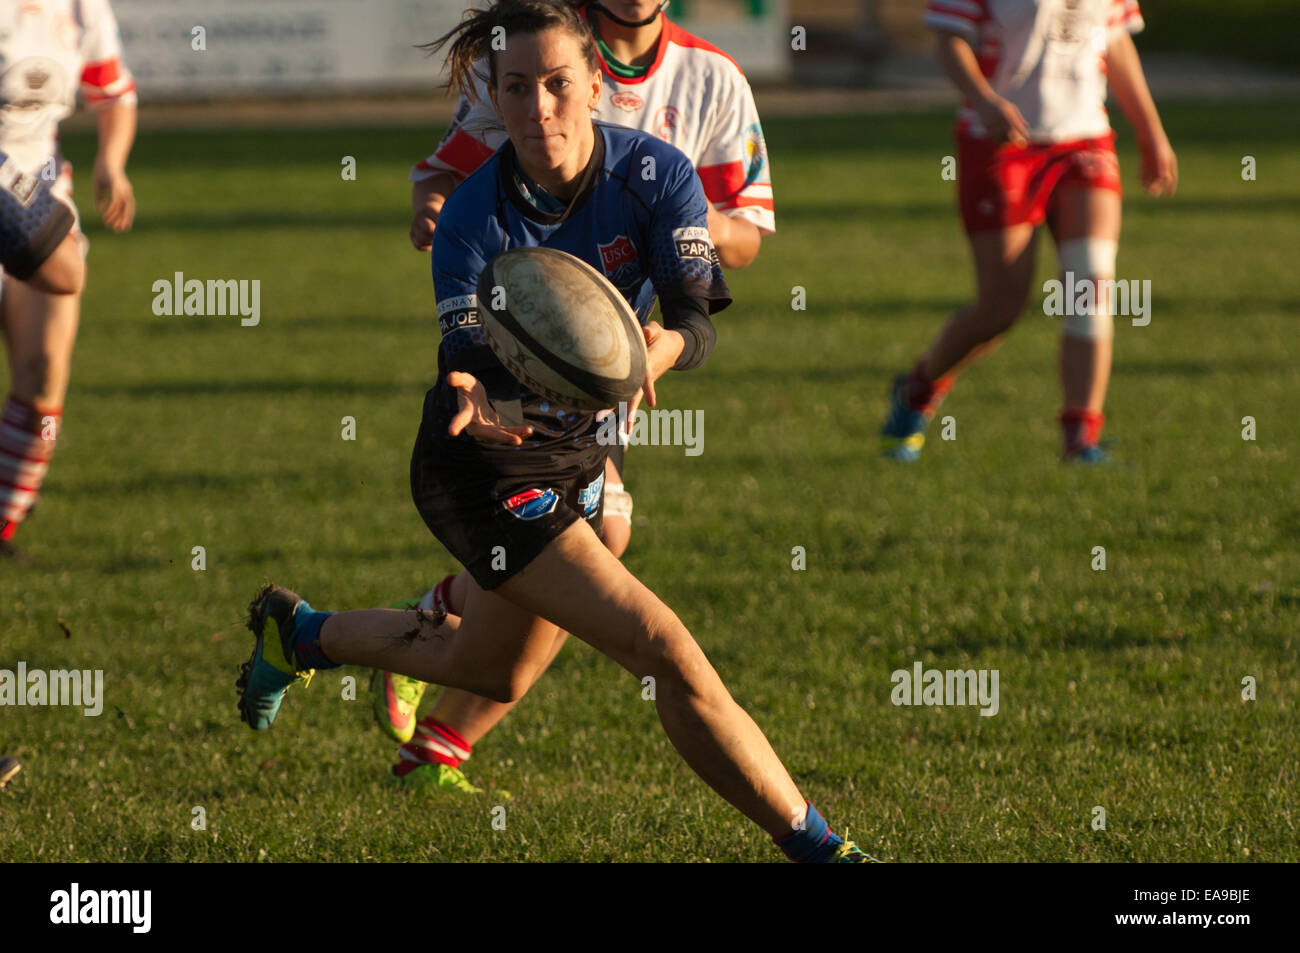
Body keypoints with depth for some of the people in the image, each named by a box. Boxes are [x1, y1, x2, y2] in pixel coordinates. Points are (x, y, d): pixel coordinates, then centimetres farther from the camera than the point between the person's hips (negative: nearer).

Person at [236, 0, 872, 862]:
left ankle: (300, 632, 51)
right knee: (664, 649, -20)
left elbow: (698, 319, -21)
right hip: (485, 470, -6)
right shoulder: (474, 217, -21)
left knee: (493, 673, 28)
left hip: (577, 458, 6)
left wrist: (656, 352, -44)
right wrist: (484, 402, -52)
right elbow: (466, 356, -28)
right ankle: (812, 842, -13)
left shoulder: (656, 175, -14)